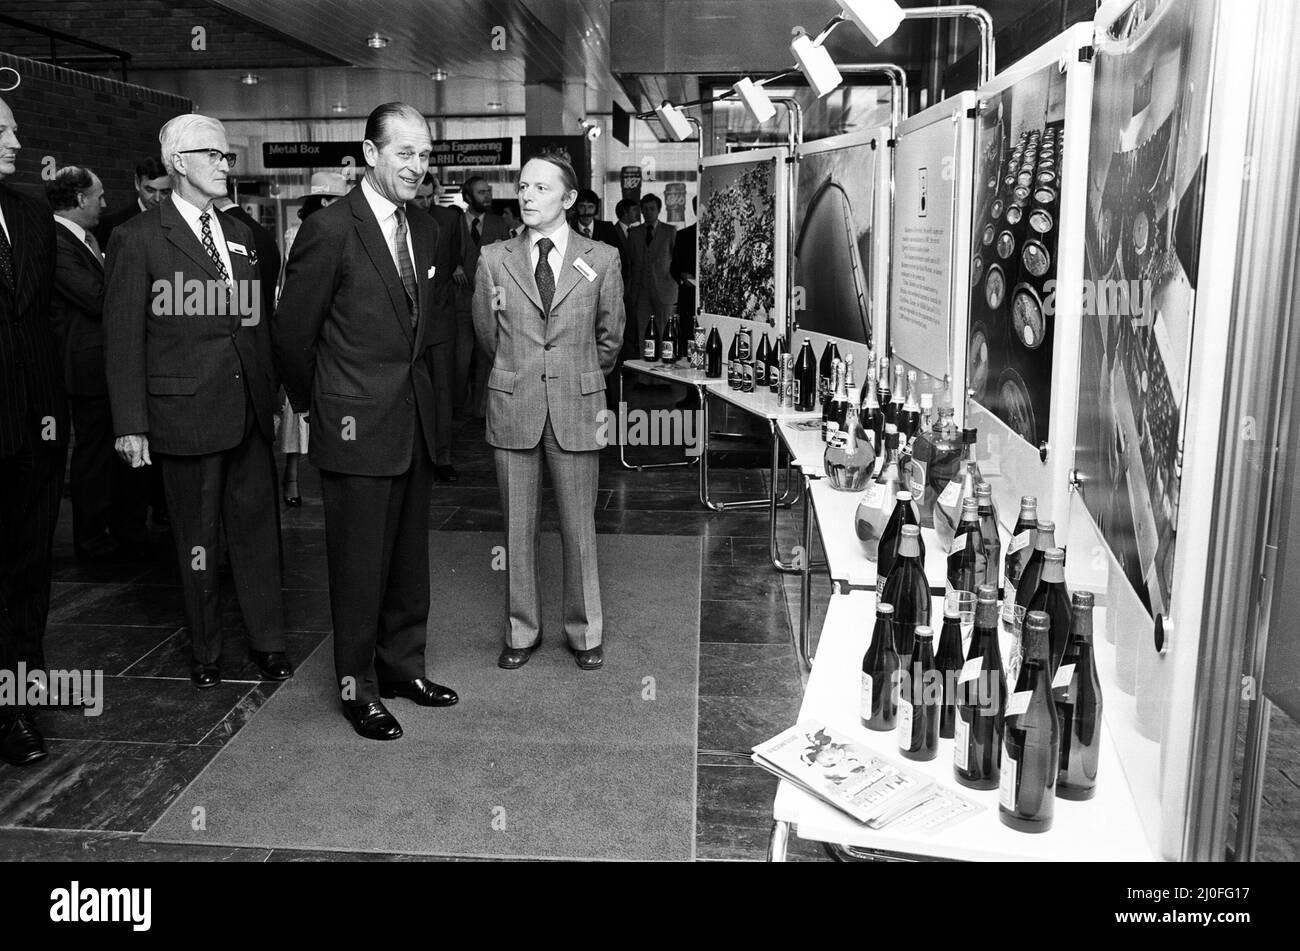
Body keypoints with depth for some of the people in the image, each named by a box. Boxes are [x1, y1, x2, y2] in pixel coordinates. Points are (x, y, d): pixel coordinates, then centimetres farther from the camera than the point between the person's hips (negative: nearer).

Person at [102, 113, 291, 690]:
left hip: (249, 410, 5)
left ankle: (268, 643, 22)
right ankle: (205, 652, 23)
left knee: (257, 524, 9)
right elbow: (122, 338, -6)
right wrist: (130, 425, -11)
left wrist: (272, 394, 9)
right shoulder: (137, 239, -4)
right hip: (186, 412, -5)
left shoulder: (238, 233, 14)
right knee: (197, 537, 8)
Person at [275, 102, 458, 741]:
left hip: (414, 422, 7)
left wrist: (415, 389, 16)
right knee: (359, 563, 4)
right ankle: (358, 687, 19)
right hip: (357, 427, -6)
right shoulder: (329, 231, -12)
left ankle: (403, 665, 31)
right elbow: (292, 334, -6)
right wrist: (321, 407, 4)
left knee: (409, 556, 15)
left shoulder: (425, 230, 9)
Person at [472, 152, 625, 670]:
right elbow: (486, 333, 13)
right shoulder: (494, 259, 2)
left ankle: (585, 632, 23)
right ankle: (521, 631, 24)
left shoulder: (602, 259, 1)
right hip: (513, 409, 1)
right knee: (517, 528, 9)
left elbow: (610, 337, 10)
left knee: (579, 528, 6)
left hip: (576, 409, -1)